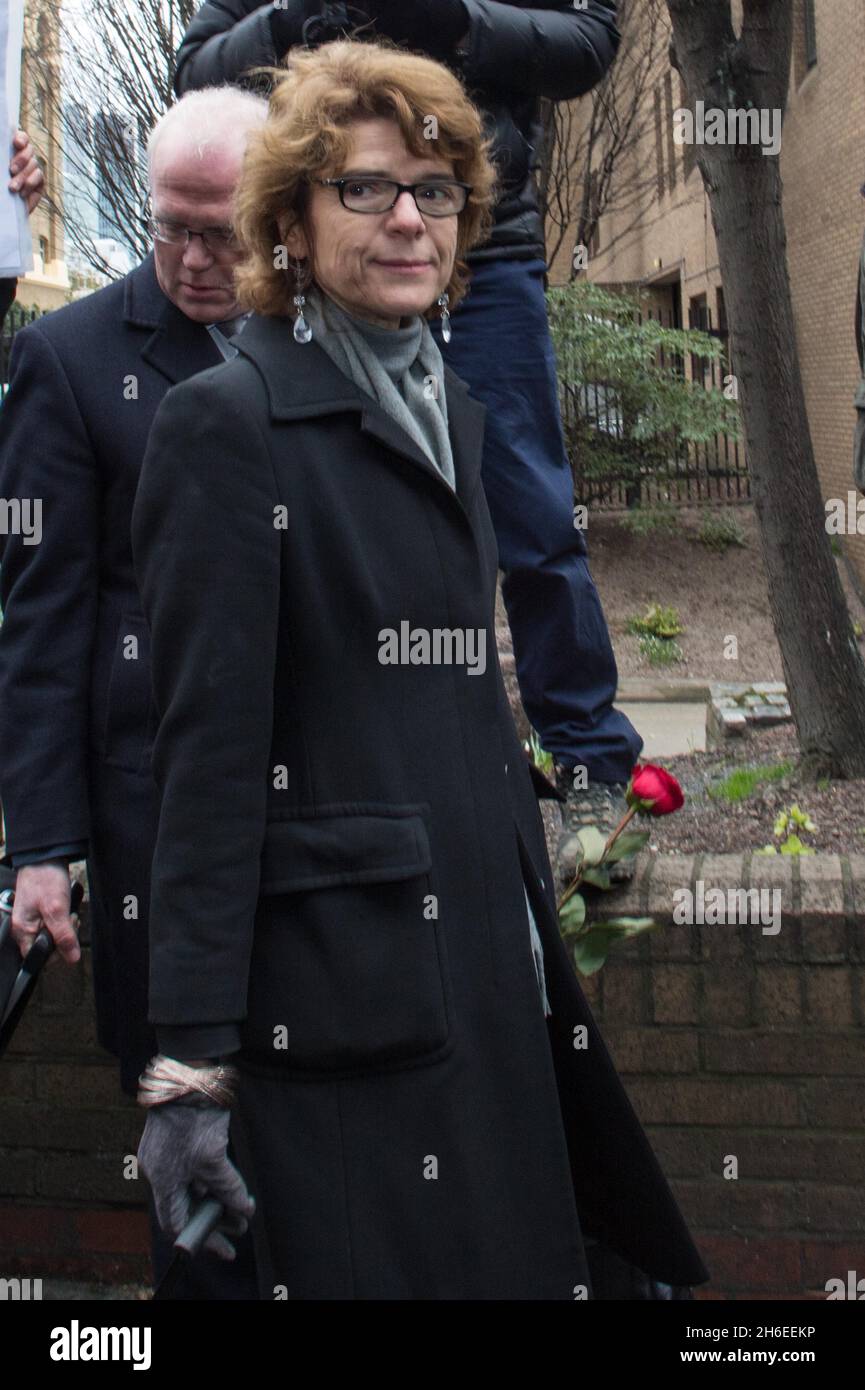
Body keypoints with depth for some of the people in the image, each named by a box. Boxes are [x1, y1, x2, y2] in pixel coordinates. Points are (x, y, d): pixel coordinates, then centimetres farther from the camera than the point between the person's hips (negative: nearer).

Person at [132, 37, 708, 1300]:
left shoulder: (455, 414, 13)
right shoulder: (227, 422, -10)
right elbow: (208, 749, -14)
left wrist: (537, 939, 19)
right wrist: (191, 1064, -16)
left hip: (495, 962, 8)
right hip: (345, 990, -7)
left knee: (524, 1259, 14)